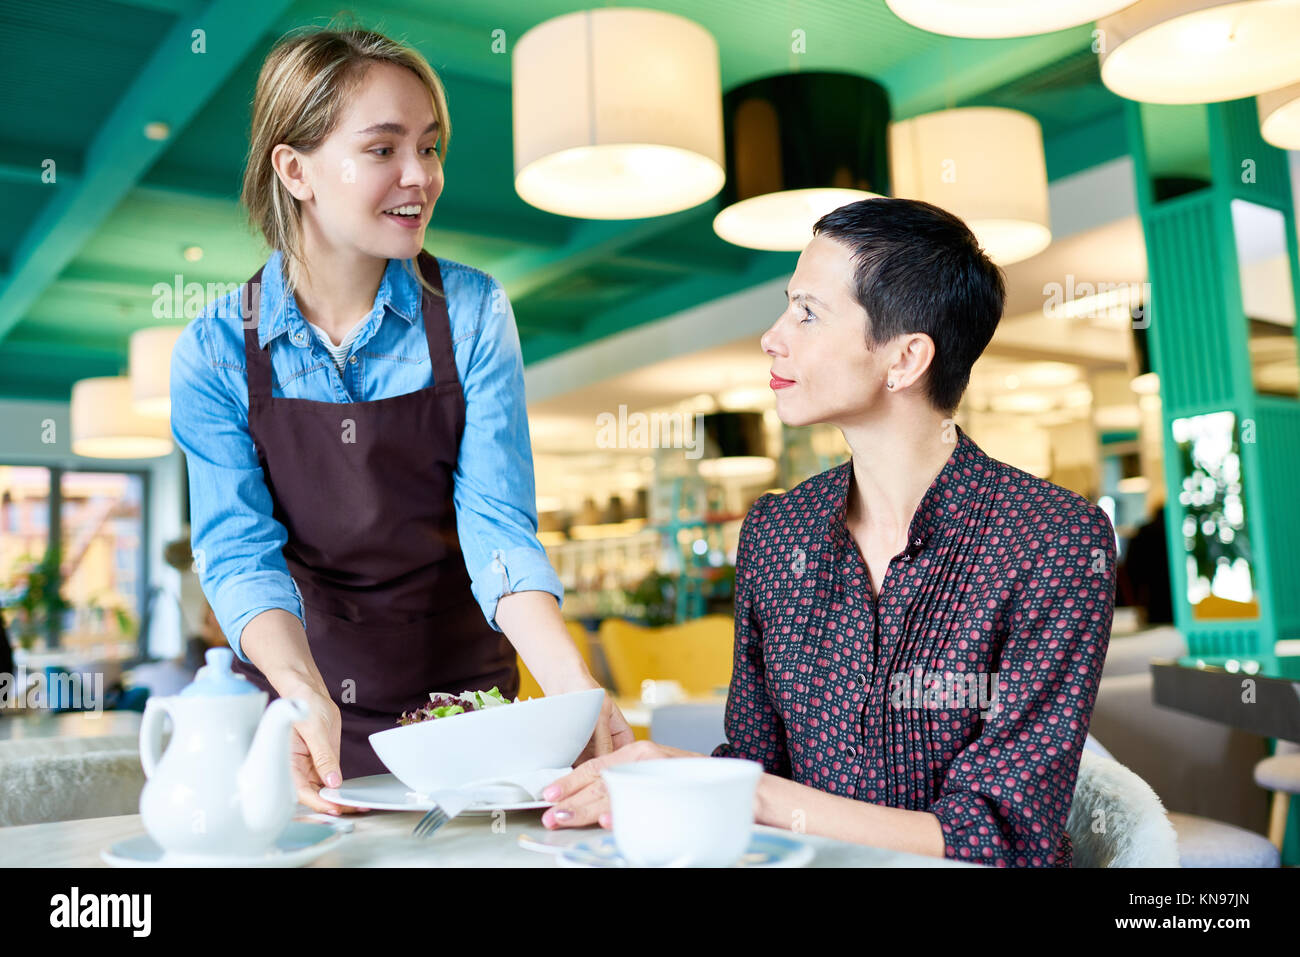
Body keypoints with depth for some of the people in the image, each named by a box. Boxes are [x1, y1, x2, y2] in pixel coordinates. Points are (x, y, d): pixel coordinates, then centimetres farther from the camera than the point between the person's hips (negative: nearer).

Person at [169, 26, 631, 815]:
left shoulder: (473, 313, -6)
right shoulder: (215, 352, -5)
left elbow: (496, 528, -11)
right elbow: (241, 551, -12)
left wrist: (575, 689, -26)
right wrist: (307, 698, -31)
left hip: (460, 692, 0)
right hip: (291, 700, 1)